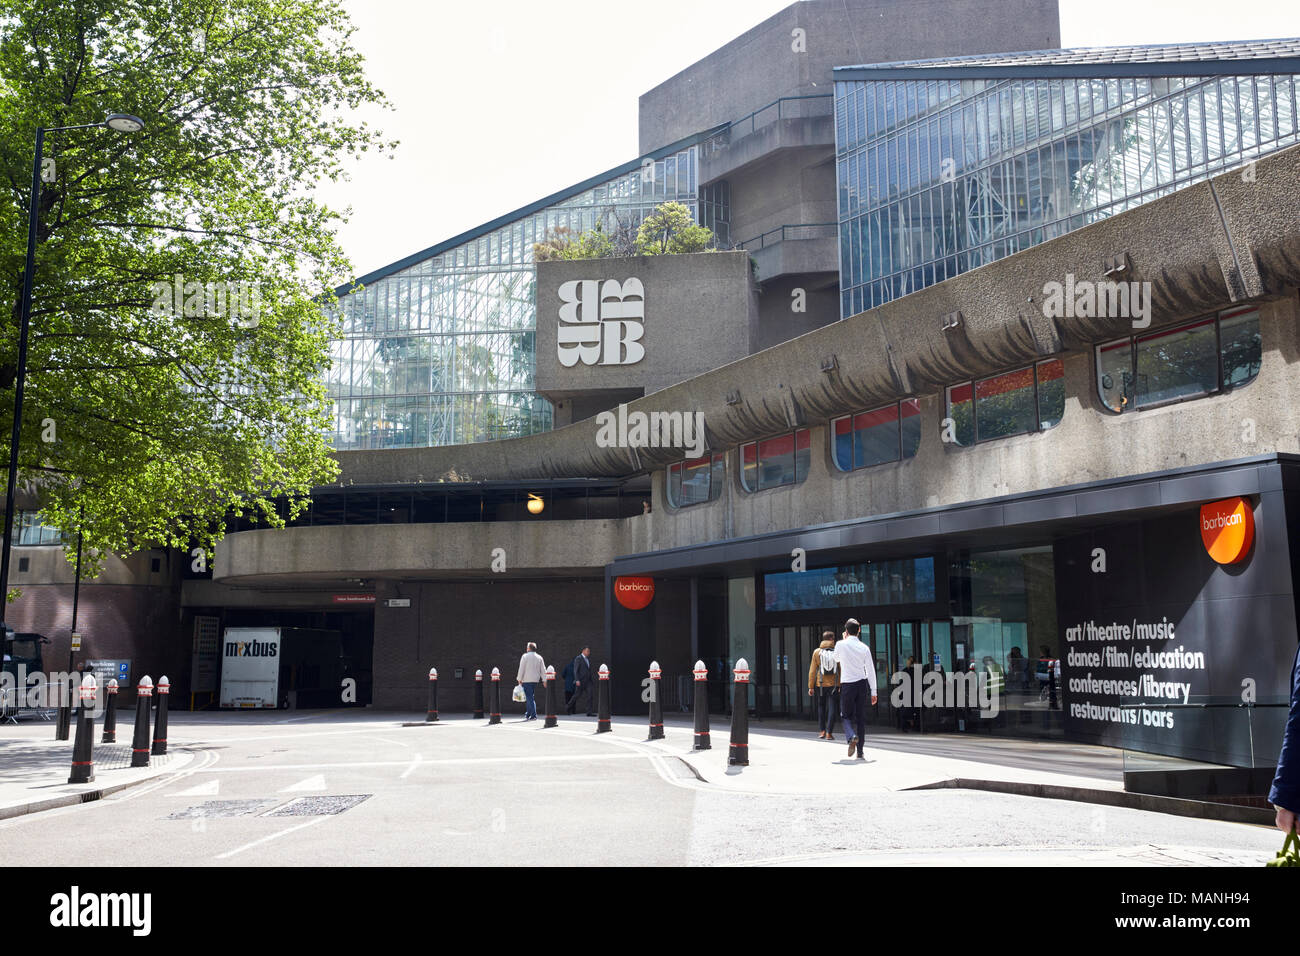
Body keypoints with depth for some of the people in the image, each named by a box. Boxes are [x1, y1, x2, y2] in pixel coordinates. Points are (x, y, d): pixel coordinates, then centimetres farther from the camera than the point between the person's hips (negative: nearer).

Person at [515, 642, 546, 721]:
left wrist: (519, 679, -2)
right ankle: (528, 714, 21)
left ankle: (533, 715, -10)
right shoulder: (539, 657, 9)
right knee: (530, 697, 17)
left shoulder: (525, 656, -5)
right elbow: (543, 670, 7)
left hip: (527, 680, -5)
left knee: (529, 697, -5)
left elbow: (521, 669, -7)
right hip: (536, 680, 5)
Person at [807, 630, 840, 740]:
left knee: (821, 707, 16)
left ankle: (822, 731, 14)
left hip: (820, 684, 1)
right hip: (834, 685, -1)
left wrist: (811, 687, 2)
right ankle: (829, 733, 0)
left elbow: (812, 670, -1)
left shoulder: (817, 652, 0)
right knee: (832, 708, 4)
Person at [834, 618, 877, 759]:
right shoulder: (864, 647, -1)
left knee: (846, 715, 12)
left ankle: (852, 736, -18)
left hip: (847, 685, -2)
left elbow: (836, 659, 15)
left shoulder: (840, 645, -7)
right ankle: (860, 752, 8)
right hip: (862, 684, 2)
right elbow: (871, 671, 0)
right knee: (861, 718, 8)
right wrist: (873, 691, 5)